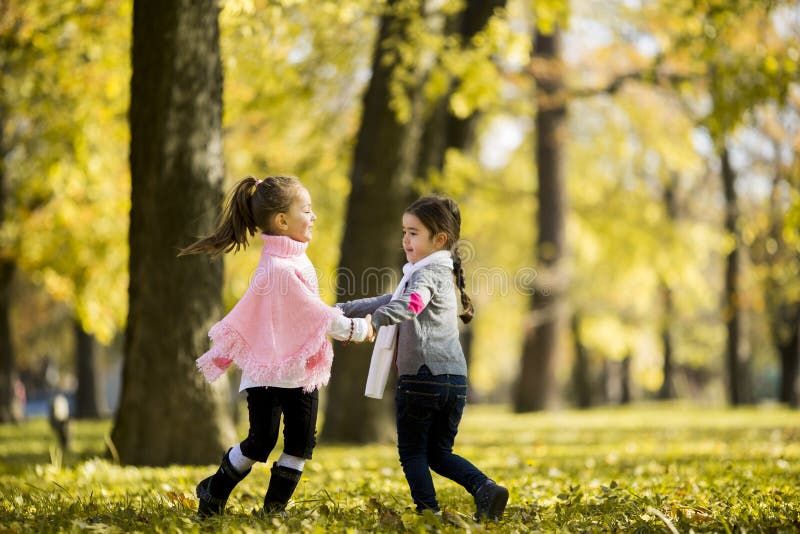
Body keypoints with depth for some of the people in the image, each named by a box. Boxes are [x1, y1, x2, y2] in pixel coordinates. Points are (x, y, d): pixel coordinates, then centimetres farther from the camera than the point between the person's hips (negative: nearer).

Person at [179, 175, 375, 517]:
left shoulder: (294, 258, 8)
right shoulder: (279, 268, -22)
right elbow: (317, 314, -19)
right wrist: (358, 329, -9)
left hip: (302, 368, 8)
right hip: (270, 370, -8)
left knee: (301, 442, 4)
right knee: (261, 441, -3)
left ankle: (275, 506, 11)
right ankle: (213, 493, 15)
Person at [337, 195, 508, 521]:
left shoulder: (429, 272, -8)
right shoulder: (440, 273, 23)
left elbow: (410, 303, -32)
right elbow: (392, 301, 30)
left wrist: (374, 321, -46)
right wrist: (342, 310, 29)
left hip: (422, 375, -9)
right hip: (455, 378, 9)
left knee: (412, 451, 3)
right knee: (439, 453, 15)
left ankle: (428, 510, -4)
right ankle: (485, 488, -5)